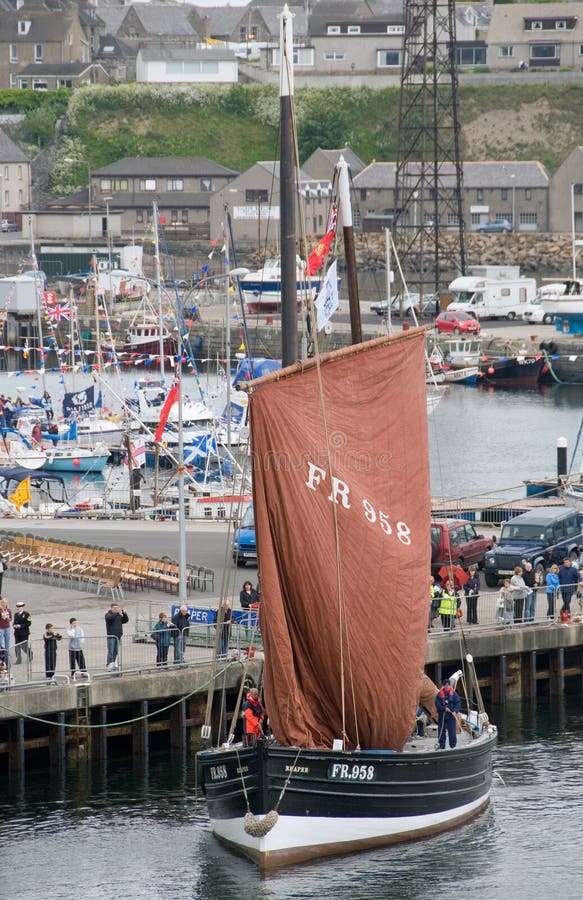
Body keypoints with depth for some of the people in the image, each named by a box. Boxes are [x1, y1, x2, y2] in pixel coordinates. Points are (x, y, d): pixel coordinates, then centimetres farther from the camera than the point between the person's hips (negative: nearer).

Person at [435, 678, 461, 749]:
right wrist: (444, 708, -20)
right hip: (442, 716, 1)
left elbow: (458, 703, -3)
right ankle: (441, 746, 14)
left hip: (451, 716, -1)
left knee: (452, 732, -2)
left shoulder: (454, 694, 0)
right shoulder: (439, 694, -1)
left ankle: (453, 746, 4)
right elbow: (437, 704, -6)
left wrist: (455, 711, -19)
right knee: (441, 732, 5)